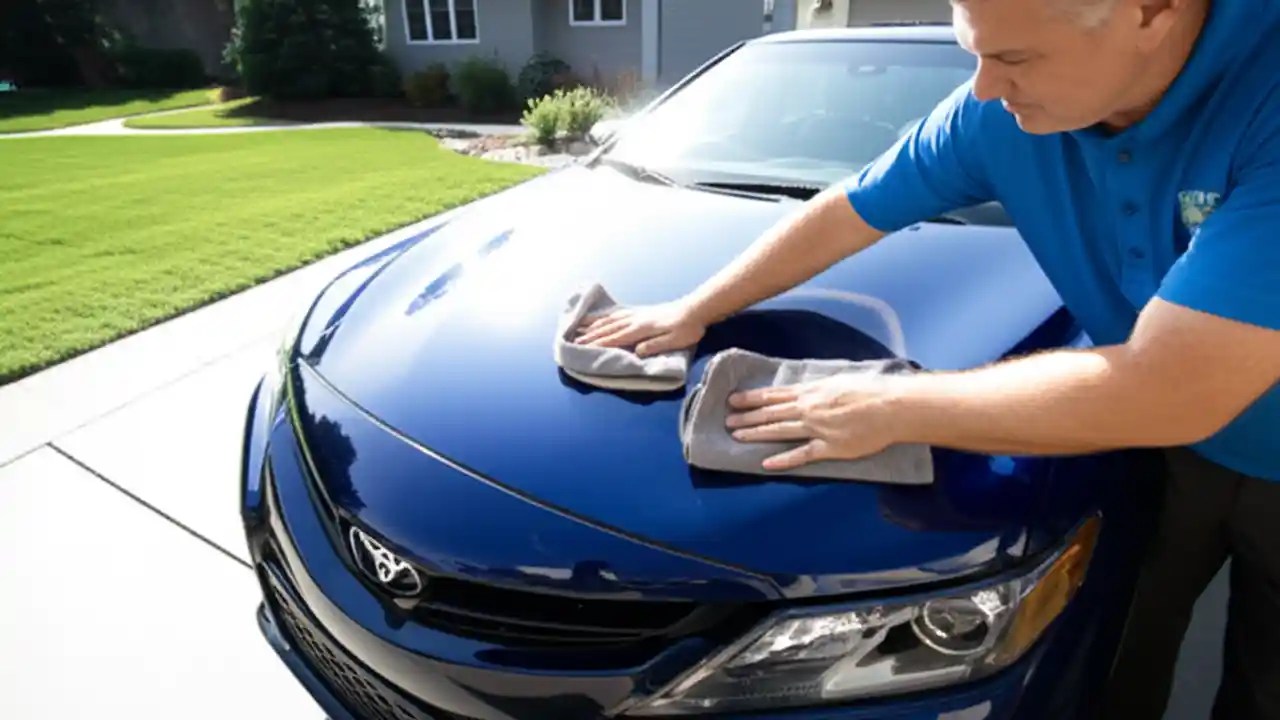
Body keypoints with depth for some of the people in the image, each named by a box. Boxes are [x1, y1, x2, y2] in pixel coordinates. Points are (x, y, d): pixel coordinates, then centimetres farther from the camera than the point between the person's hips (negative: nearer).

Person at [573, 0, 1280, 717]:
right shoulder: (998, 110, -18)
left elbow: (1171, 392, -41)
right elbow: (843, 214, -7)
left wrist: (888, 407, -34)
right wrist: (693, 309, -6)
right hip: (1158, 444, 3)